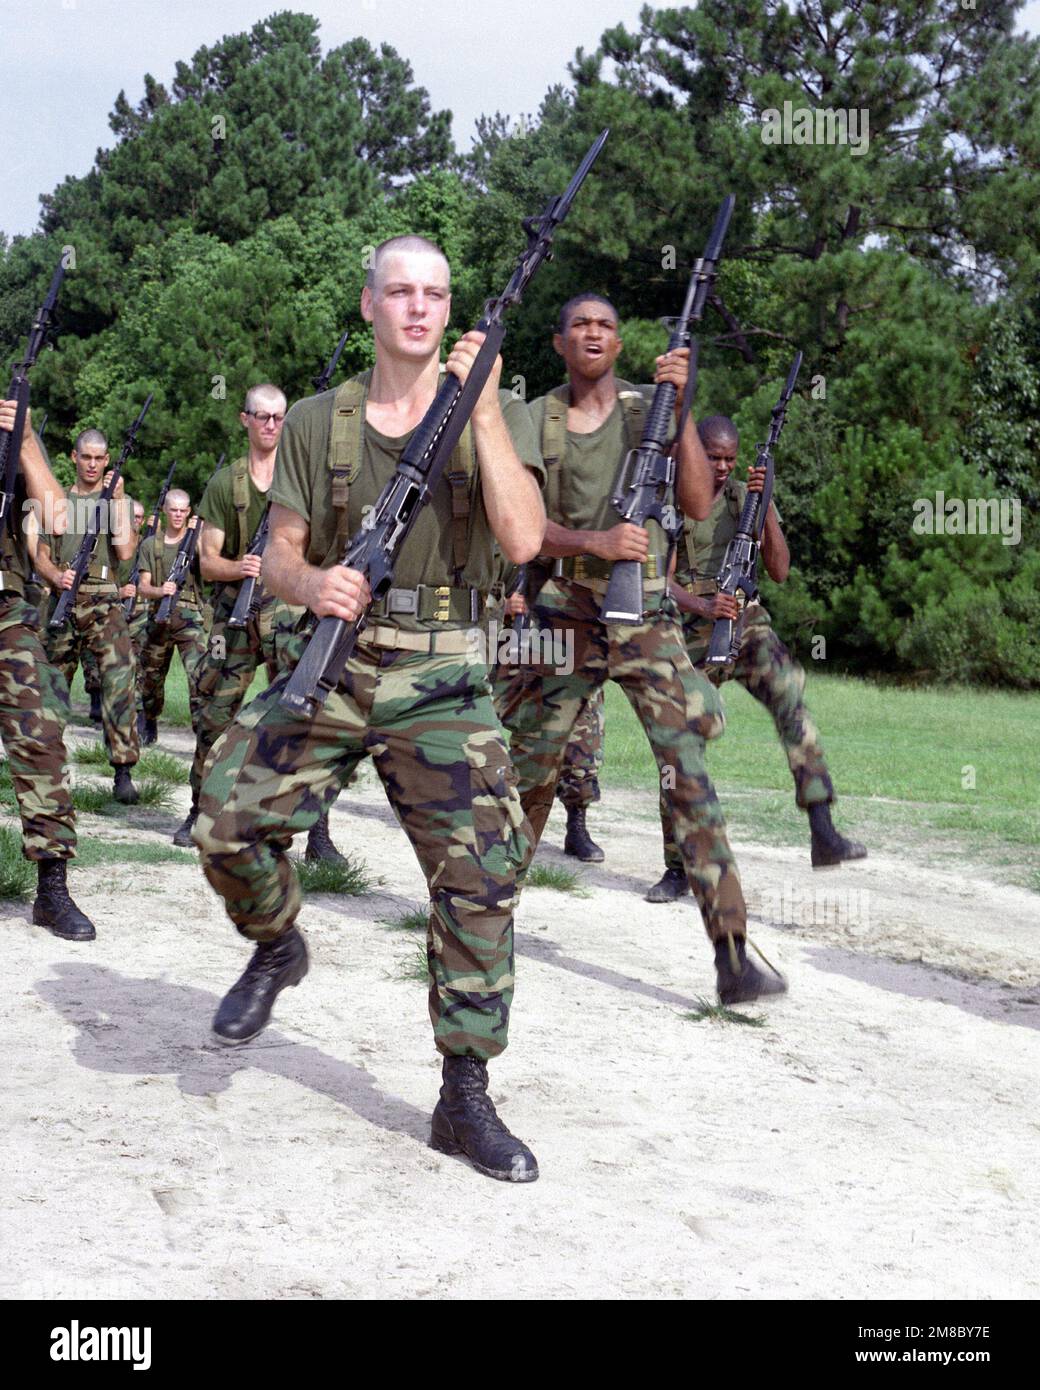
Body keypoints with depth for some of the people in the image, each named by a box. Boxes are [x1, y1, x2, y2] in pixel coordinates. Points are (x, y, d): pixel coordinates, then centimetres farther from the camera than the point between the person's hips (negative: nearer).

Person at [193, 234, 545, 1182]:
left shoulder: (497, 416, 3)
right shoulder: (317, 422, 7)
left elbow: (523, 540, -13)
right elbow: (276, 553, 8)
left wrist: (482, 409, -16)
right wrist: (310, 583, -16)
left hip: (441, 679, -1)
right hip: (330, 661, 1)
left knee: (481, 874, -7)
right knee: (228, 819, -13)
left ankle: (466, 1101, 6)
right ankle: (277, 948, 21)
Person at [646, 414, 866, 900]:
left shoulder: (748, 497, 7)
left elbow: (779, 571, -2)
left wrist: (766, 506, -14)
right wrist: (705, 607, -25)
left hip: (747, 625, 1)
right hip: (691, 635, -1)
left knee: (791, 701, -26)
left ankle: (823, 834, -34)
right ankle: (677, 869, 14)